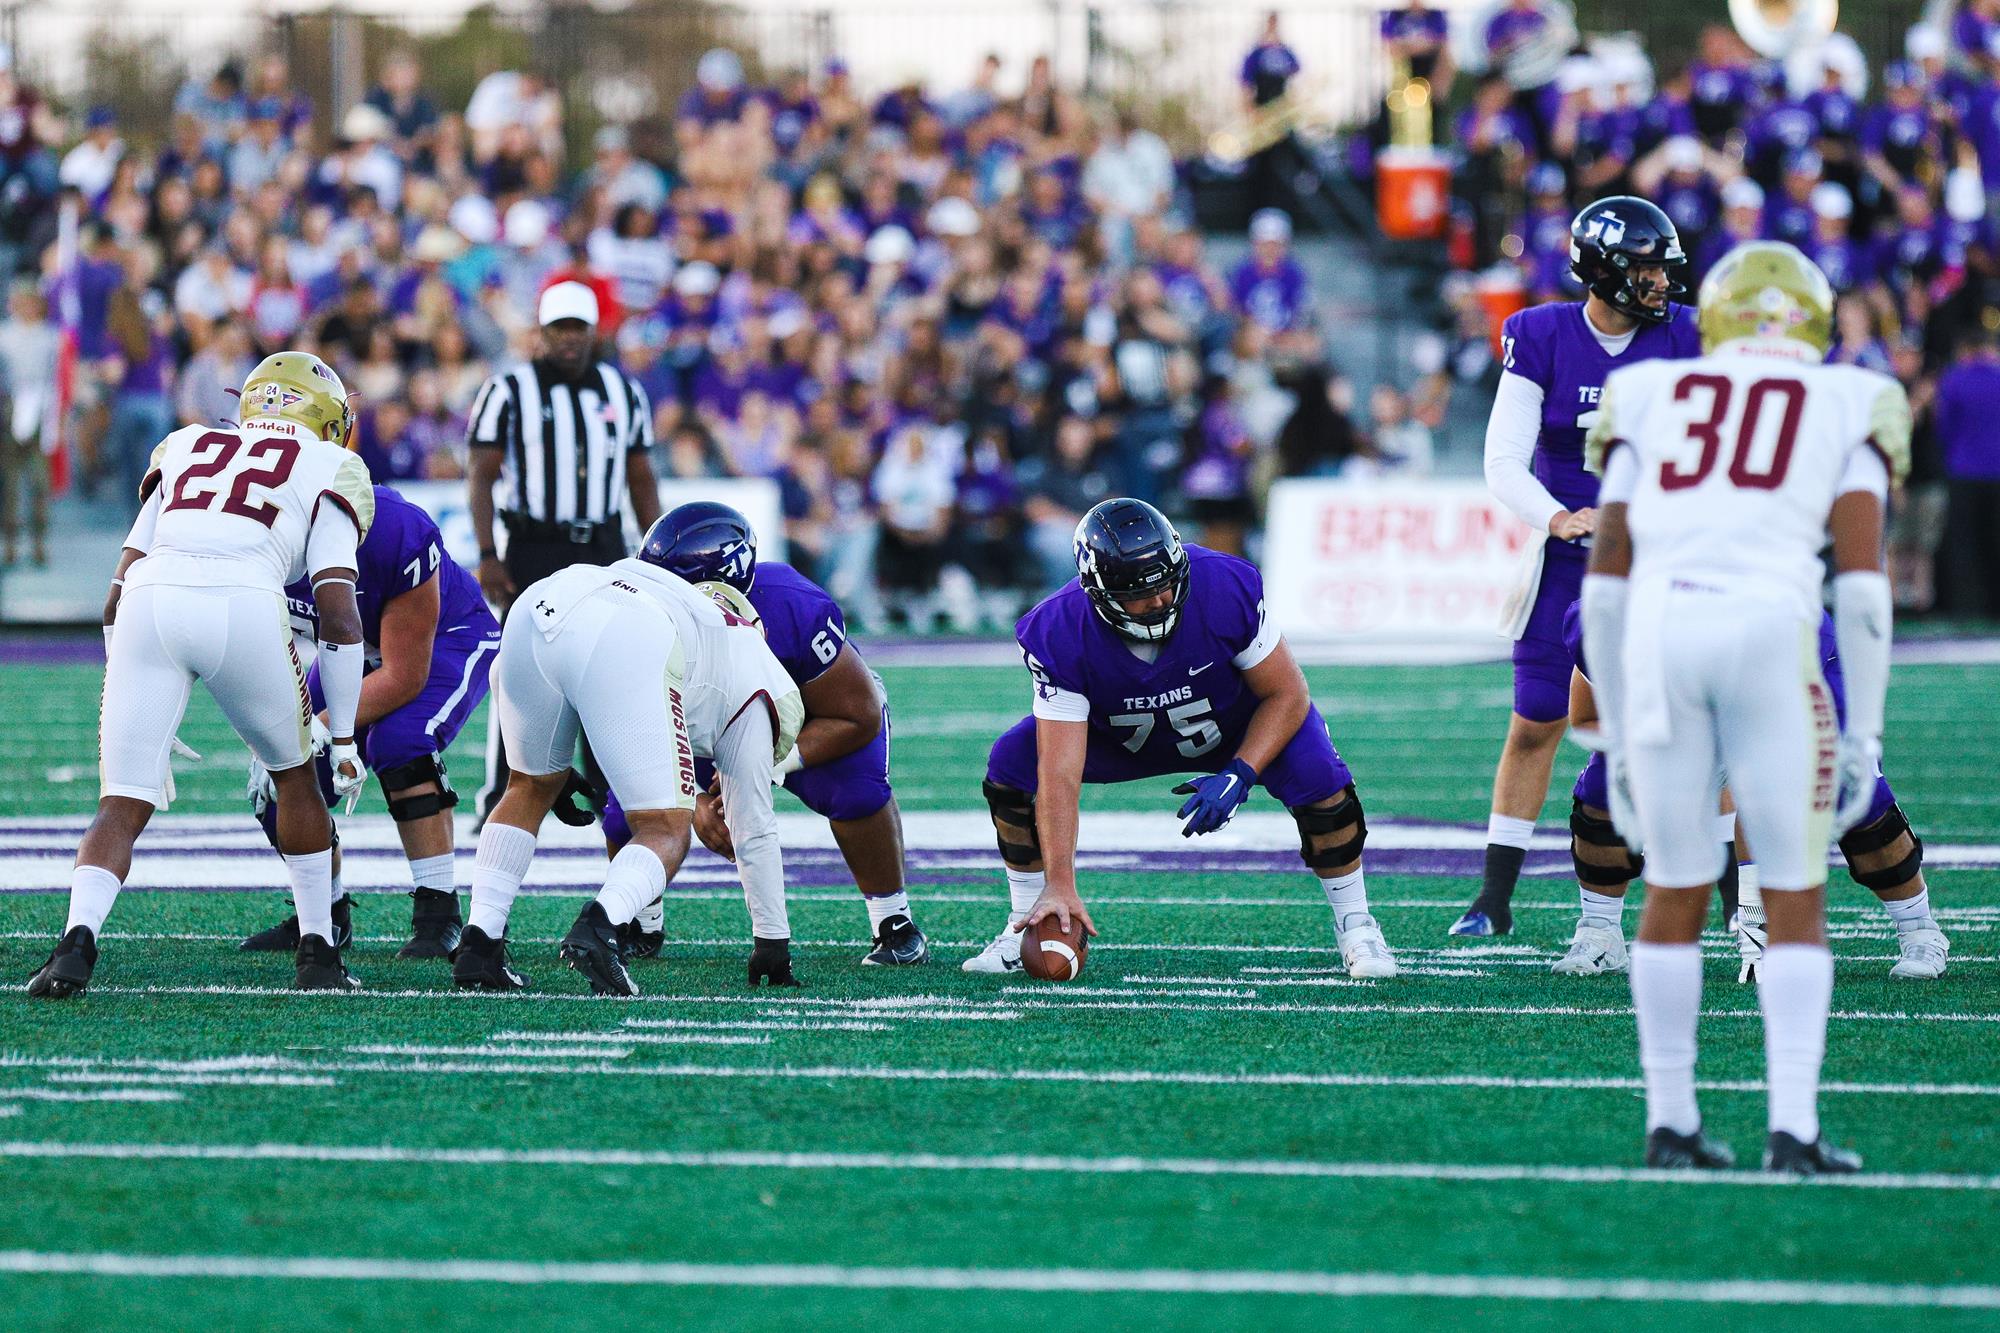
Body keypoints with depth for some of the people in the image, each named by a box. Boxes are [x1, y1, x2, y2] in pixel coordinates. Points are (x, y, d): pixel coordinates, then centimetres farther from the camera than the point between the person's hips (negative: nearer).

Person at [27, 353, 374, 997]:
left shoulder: (186, 451, 32)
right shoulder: (327, 471, 22)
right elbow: (338, 611, 10)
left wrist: (134, 721, 31)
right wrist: (343, 738, 15)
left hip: (147, 606, 2)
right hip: (243, 606, -2)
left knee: (124, 806, 5)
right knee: (294, 774, 23)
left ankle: (79, 937, -20)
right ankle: (317, 952, 25)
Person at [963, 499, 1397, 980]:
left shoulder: (1226, 589, -35)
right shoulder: (1061, 637, -34)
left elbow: (1286, 695, -21)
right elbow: (1060, 776, -35)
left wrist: (1238, 777, -35)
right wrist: (1060, 886, -43)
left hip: (1241, 723, -1)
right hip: (1123, 736, 1)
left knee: (1315, 772, -28)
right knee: (1012, 764, -18)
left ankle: (1354, 924, -5)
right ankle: (1026, 925, 0)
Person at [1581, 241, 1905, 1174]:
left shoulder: (1652, 400, 20)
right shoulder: (1847, 408, 14)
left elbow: (1603, 582, 16)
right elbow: (1861, 579, 3)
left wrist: (1618, 734, 21)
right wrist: (1864, 735, 7)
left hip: (1657, 639, 2)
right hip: (1770, 633, -2)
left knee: (1675, 890, 14)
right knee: (1795, 899, 8)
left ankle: (1670, 1123, 17)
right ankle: (1792, 1130, 1)